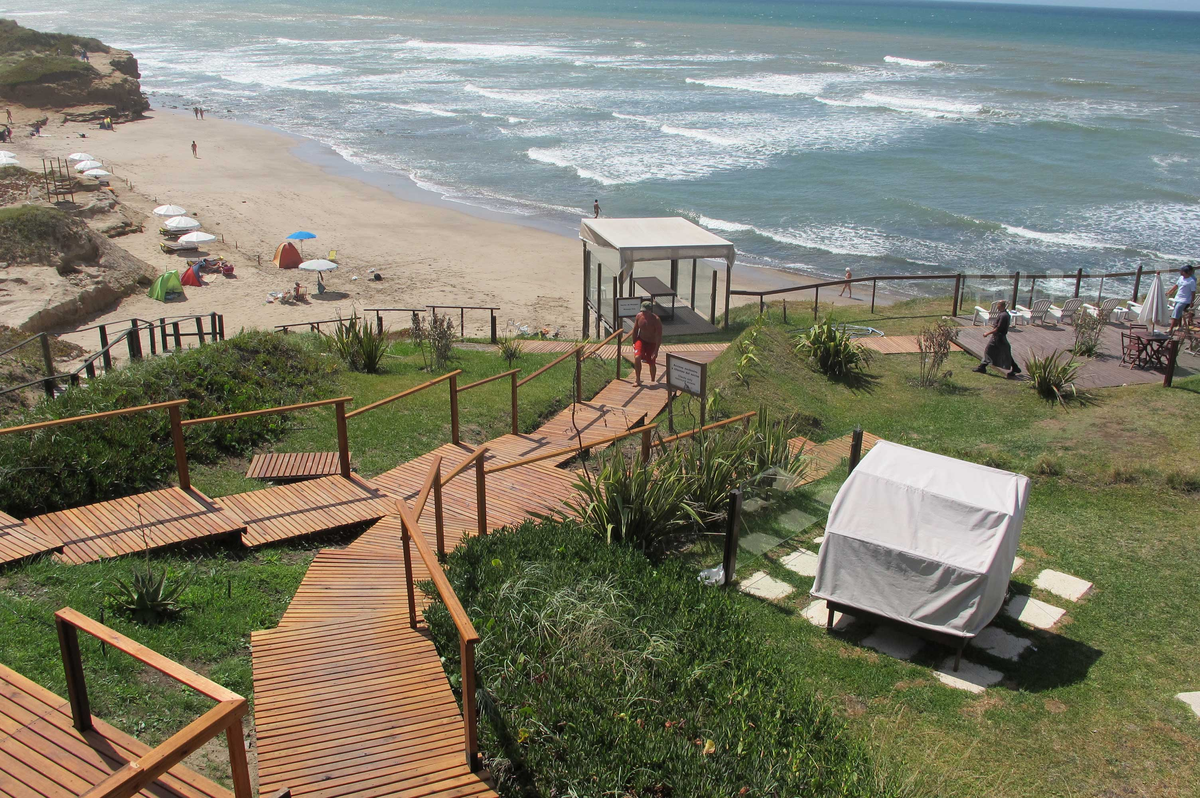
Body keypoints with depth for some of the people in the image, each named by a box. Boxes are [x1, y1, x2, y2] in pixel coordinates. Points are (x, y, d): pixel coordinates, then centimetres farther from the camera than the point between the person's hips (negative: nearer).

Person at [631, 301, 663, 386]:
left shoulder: (656, 320, -22)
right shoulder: (638, 316, -10)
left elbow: (659, 336, -22)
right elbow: (635, 330, 5)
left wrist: (656, 351, -26)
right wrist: (634, 343, 7)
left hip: (652, 343, -2)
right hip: (641, 340, 2)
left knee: (652, 363, 7)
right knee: (637, 357, -22)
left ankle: (652, 381, 31)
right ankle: (637, 379, -8)